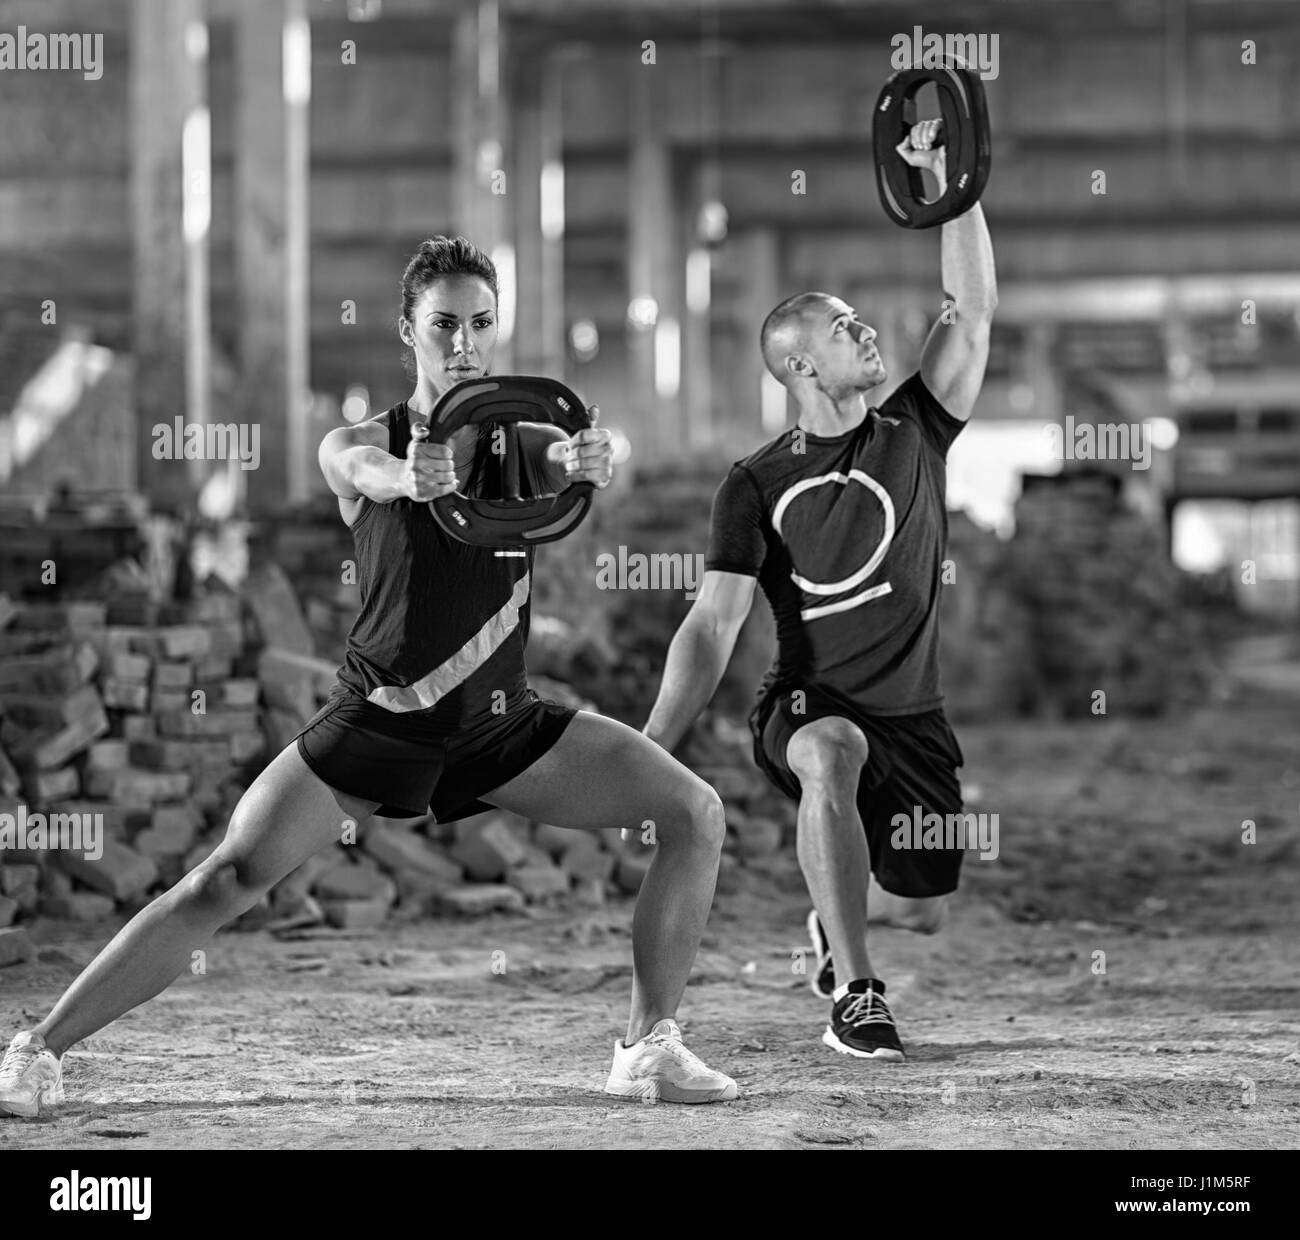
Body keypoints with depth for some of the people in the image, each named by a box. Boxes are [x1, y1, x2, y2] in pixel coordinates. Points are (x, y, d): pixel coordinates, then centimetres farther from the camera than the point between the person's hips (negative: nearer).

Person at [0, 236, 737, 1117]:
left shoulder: (524, 441, 1)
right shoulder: (358, 448, -5)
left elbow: (569, 465, -22)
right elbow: (371, 472, -30)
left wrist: (585, 462, -49)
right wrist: (412, 478, -56)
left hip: (502, 721, 3)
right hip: (381, 717, -3)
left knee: (695, 813, -10)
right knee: (227, 882, -15)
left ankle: (652, 1048, 0)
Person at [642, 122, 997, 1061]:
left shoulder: (913, 433, 1)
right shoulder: (757, 486, -4)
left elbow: (975, 311, -7)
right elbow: (714, 628, -9)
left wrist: (950, 182, -14)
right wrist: (652, 748, -20)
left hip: (912, 717, 3)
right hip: (806, 706, -3)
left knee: (923, 910, 5)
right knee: (834, 756, -39)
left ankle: (835, 922, 45)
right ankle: (855, 997, -34)